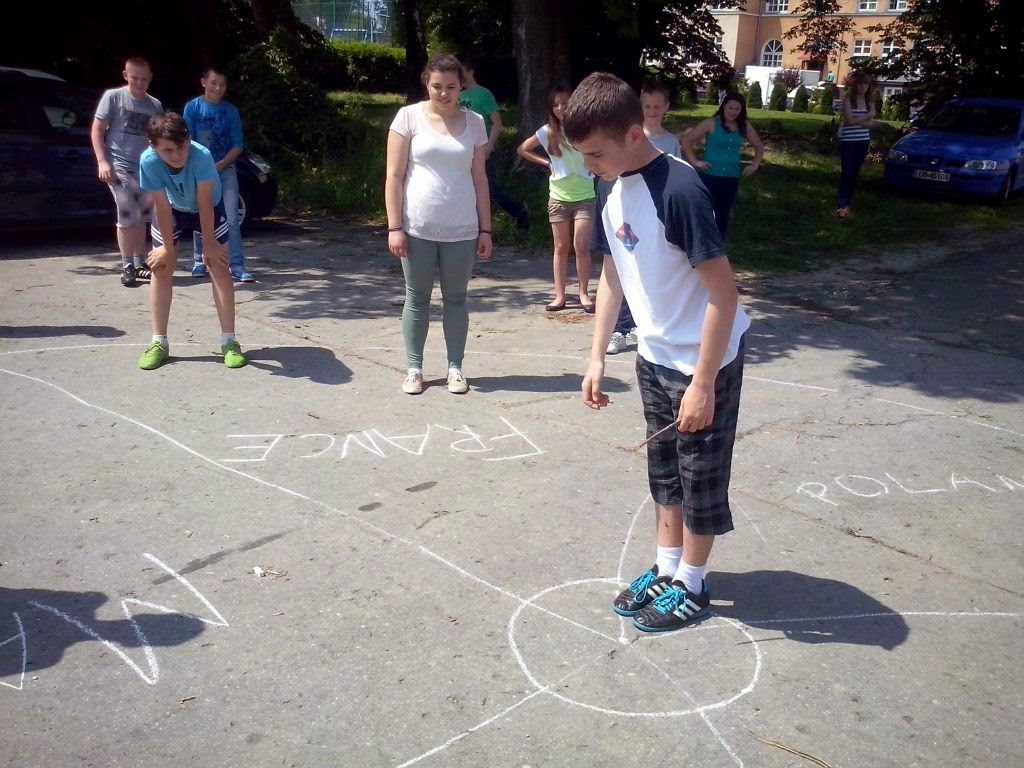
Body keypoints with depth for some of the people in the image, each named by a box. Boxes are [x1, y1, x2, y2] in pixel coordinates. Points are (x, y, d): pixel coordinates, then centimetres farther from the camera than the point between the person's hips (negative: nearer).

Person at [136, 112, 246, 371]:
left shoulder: (202, 156, -39)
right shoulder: (149, 161, -33)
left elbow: (204, 204, -29)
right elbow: (162, 206, -23)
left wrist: (208, 243, -21)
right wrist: (169, 248, -16)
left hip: (209, 208, -2)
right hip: (171, 210, 2)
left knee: (218, 265, -10)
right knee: (161, 267, -3)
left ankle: (229, 340, -5)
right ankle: (159, 342, 5)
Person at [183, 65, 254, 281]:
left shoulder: (231, 111, 4)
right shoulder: (193, 107, 0)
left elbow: (237, 145, 2)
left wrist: (220, 165, -10)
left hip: (226, 170, 1)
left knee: (231, 219, -5)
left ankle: (237, 266, -8)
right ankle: (199, 261, 16)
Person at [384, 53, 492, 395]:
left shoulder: (474, 122, 7)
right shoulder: (409, 116, -1)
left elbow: (480, 179, 9)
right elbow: (394, 176, -3)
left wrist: (485, 229, 6)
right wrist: (394, 227, -9)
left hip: (461, 231, 2)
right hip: (418, 228, -2)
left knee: (456, 299, 8)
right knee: (417, 298, 6)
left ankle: (455, 368, 18)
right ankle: (414, 369, 17)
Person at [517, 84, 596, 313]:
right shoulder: (548, 131, -2)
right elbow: (522, 150, 9)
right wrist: (546, 163, 2)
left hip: (584, 197, -2)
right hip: (558, 197, 2)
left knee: (581, 247, -6)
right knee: (561, 248, 7)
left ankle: (584, 293, 8)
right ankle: (560, 296, 12)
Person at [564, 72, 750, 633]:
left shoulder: (679, 191, -26)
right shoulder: (610, 188, -1)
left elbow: (723, 292, -25)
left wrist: (703, 383, -23)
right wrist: (597, 355, 6)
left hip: (703, 360, -7)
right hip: (654, 355, 8)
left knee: (701, 476, 8)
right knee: (664, 469, 18)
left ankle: (691, 587, 25)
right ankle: (666, 569, 34)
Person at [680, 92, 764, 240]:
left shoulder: (744, 126, 6)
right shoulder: (711, 123, -7)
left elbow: (759, 146, 20)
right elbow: (686, 140, -8)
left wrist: (755, 164, 8)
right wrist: (694, 161, -12)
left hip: (732, 178, 4)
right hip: (710, 176, -4)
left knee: (723, 214, 12)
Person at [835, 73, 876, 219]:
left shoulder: (870, 102, 7)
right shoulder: (848, 99, -5)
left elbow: (871, 123, -3)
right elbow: (849, 120, -16)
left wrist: (855, 121, -14)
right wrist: (867, 115, -9)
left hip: (863, 141, 5)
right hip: (848, 140, -5)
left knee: (854, 174, 8)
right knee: (846, 173, -11)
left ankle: (847, 204, 15)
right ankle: (841, 206, -14)